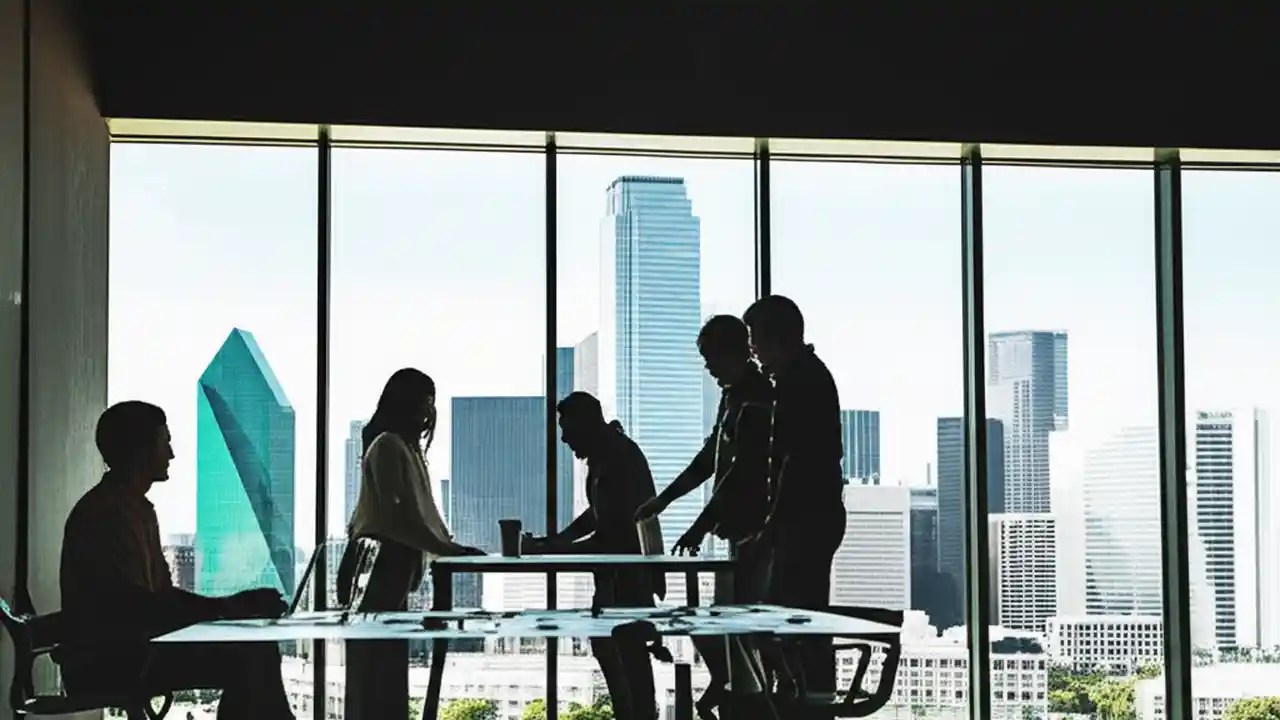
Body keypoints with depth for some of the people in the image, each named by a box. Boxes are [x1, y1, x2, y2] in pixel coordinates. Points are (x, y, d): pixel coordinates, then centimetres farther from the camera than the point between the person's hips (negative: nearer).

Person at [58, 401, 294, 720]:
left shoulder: (139, 510, 18)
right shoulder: (103, 513, -15)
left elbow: (162, 595, 17)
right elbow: (134, 606, -24)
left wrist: (232, 605, 2)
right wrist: (224, 608, -23)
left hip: (135, 650, 10)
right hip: (104, 661, -10)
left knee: (257, 651, 1)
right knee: (240, 661, -22)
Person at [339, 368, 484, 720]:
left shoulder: (406, 447, 19)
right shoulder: (388, 445, -11)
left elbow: (419, 510, 18)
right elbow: (395, 513, -19)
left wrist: (449, 546, 8)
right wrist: (445, 548, -20)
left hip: (393, 564, 10)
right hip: (377, 563, -10)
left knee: (388, 660, 9)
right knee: (374, 661, -10)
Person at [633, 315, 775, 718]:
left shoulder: (756, 401, -15)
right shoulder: (733, 397, 14)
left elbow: (741, 473, -21)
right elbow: (710, 458, 21)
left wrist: (701, 526, -21)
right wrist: (662, 501, 19)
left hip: (754, 529, -10)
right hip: (742, 528, 10)